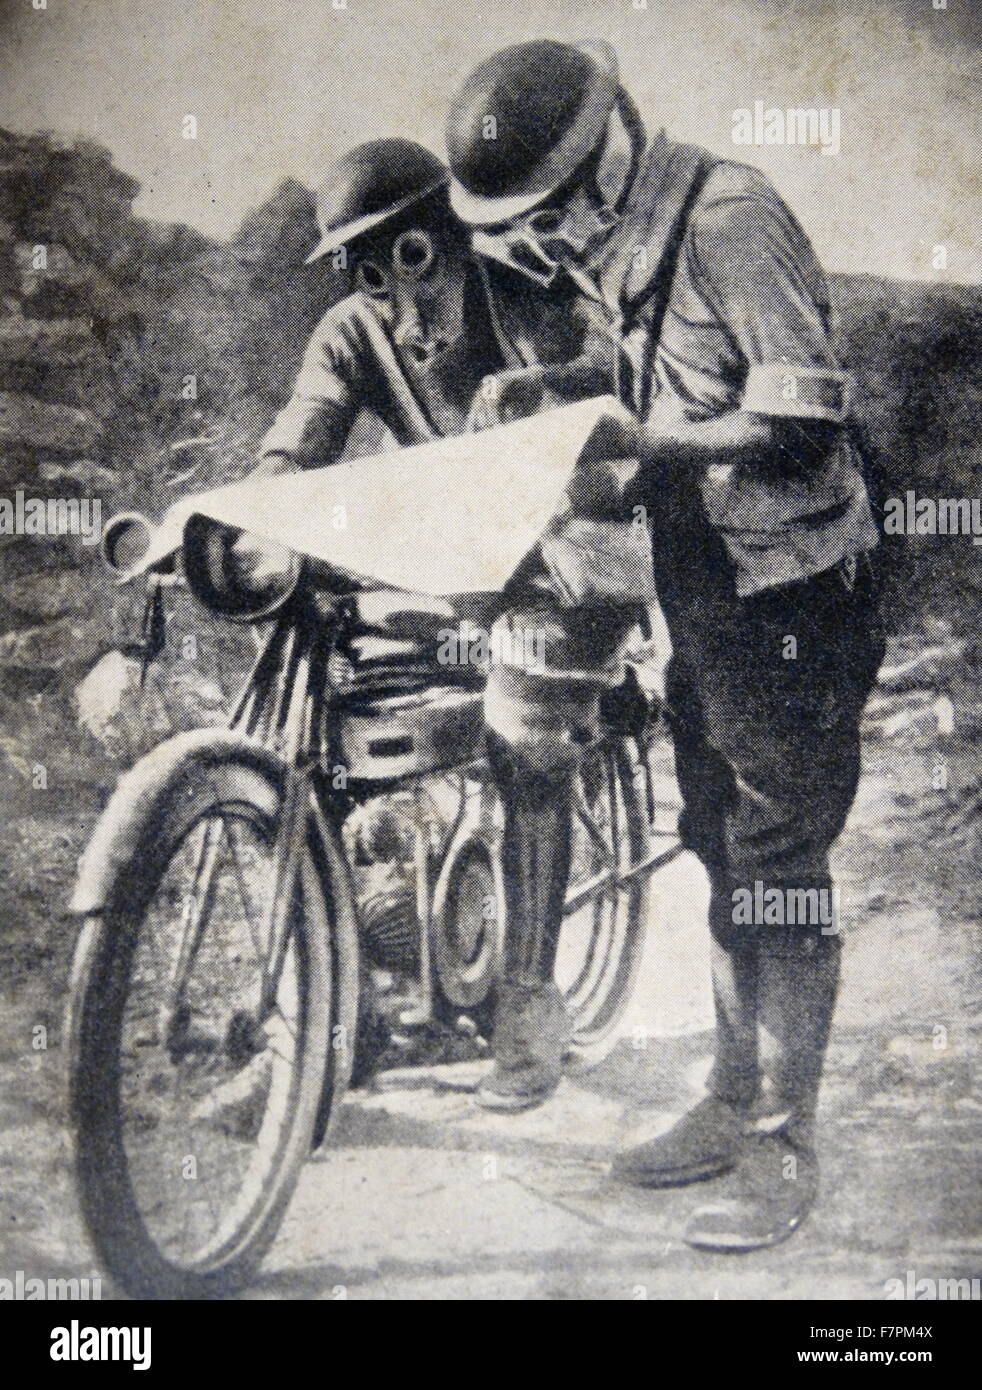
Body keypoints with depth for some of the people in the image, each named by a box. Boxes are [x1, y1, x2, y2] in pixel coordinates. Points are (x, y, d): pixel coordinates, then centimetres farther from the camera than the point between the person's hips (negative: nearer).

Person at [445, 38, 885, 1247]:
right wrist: (532, 386, 5)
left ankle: (787, 1150, 9)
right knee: (726, 862, 15)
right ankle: (732, 1105, 28)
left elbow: (806, 418, -23)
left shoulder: (726, 219, -19)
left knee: (782, 873, -2)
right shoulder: (603, 241, 6)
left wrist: (640, 441, -21)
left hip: (793, 593, -8)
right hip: (702, 591, 8)